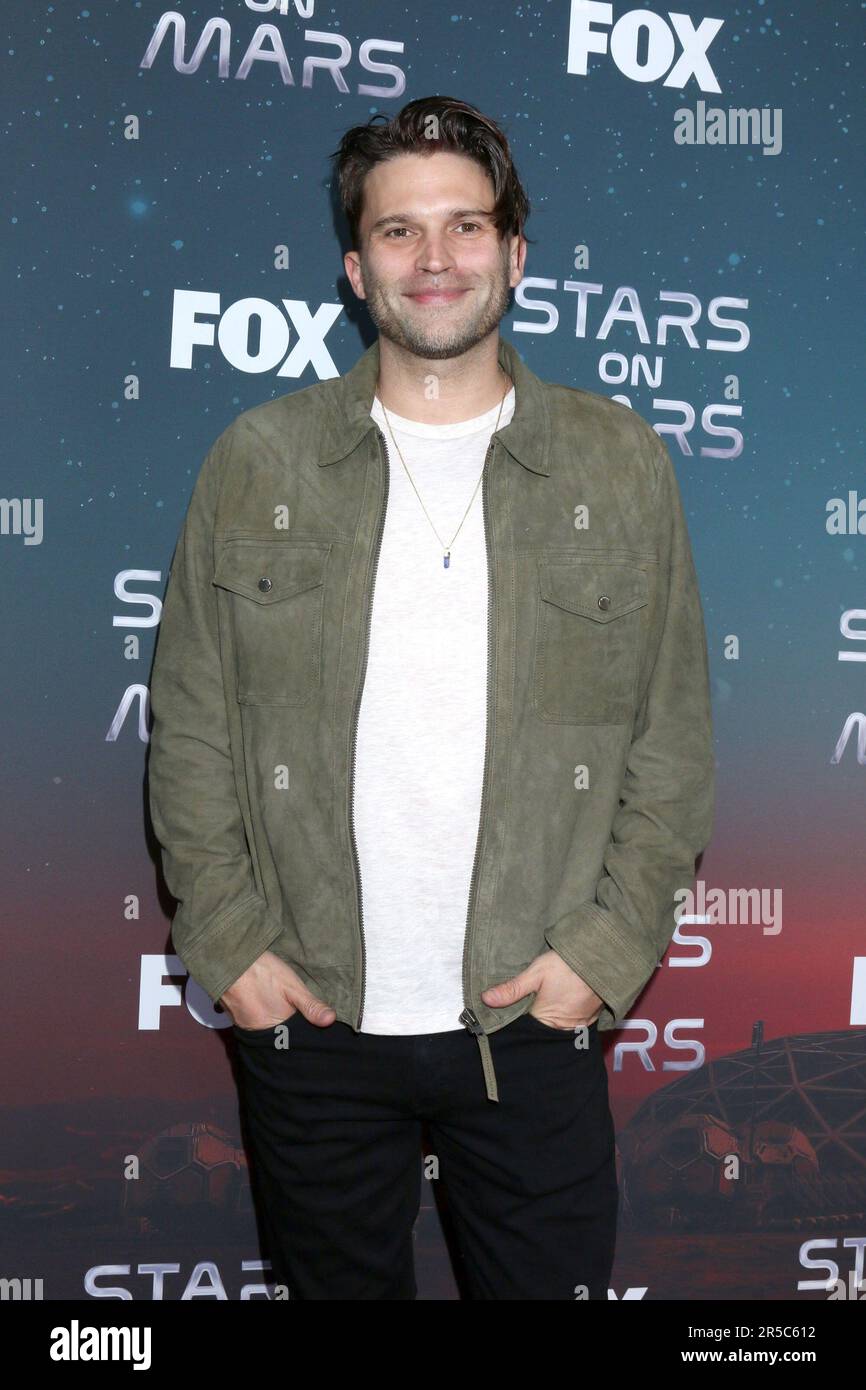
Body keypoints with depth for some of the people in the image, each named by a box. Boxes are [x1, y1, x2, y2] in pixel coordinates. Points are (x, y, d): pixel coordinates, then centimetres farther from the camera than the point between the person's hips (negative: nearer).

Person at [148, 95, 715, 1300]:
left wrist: (610, 947, -6)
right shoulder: (256, 462, 0)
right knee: (335, 1283, 19)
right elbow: (189, 722, 2)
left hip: (534, 1018, 0)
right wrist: (225, 939, -4)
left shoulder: (622, 465, 0)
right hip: (304, 1015, 1)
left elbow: (674, 739, 1)